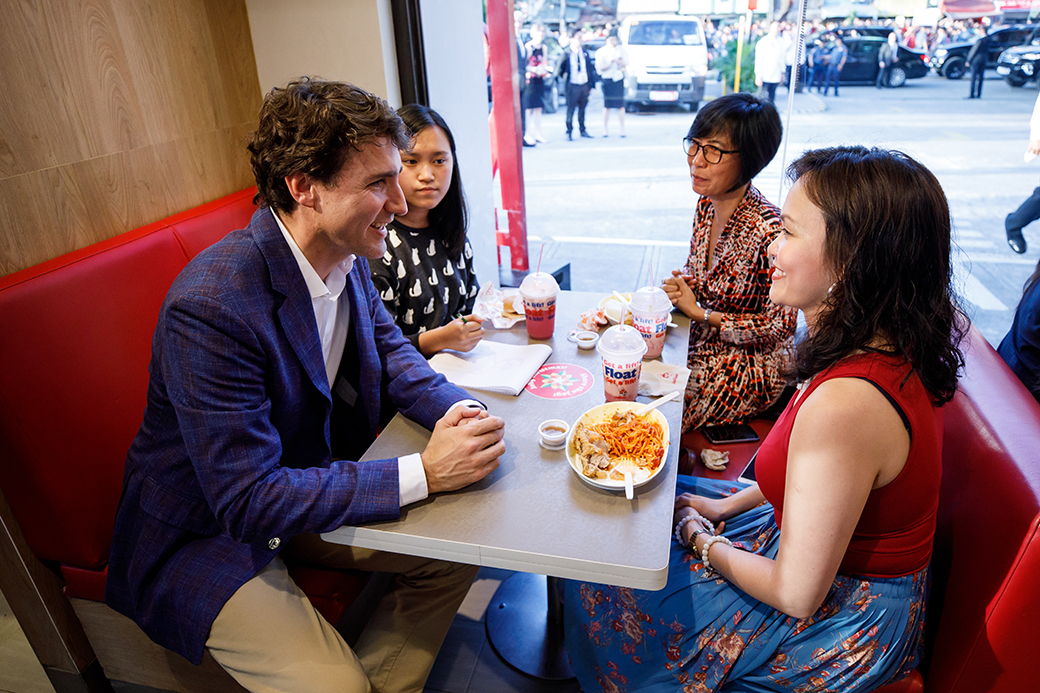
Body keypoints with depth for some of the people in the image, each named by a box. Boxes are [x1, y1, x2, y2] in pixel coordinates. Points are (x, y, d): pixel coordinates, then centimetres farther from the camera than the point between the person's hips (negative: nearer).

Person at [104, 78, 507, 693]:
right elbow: (247, 500, -31)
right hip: (204, 536, -7)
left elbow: (388, 348, 5)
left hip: (308, 485, 7)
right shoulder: (211, 307, -32)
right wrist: (423, 472, -32)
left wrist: (458, 409, -16)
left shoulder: (347, 256, -8)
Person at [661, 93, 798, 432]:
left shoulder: (769, 230, -27)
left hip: (749, 362, -7)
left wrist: (701, 313, -20)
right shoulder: (706, 202, -3)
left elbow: (780, 326, -20)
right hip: (700, 336, 7)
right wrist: (681, 286, -10)